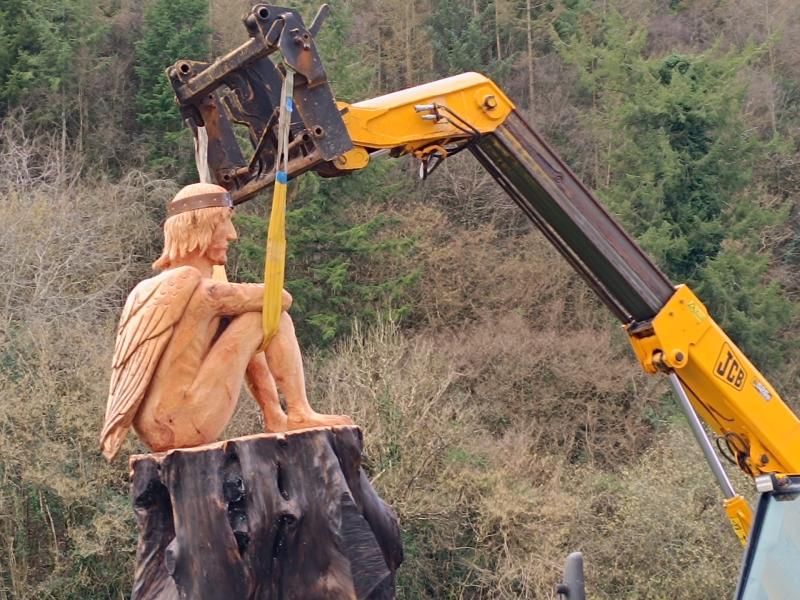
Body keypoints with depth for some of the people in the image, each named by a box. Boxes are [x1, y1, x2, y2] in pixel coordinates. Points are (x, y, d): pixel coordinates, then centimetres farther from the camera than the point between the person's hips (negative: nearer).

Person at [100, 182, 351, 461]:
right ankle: (300, 415, 2)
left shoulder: (148, 288, 12)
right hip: (180, 427, -10)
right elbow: (282, 298, -11)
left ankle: (275, 418, 20)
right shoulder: (196, 290, -17)